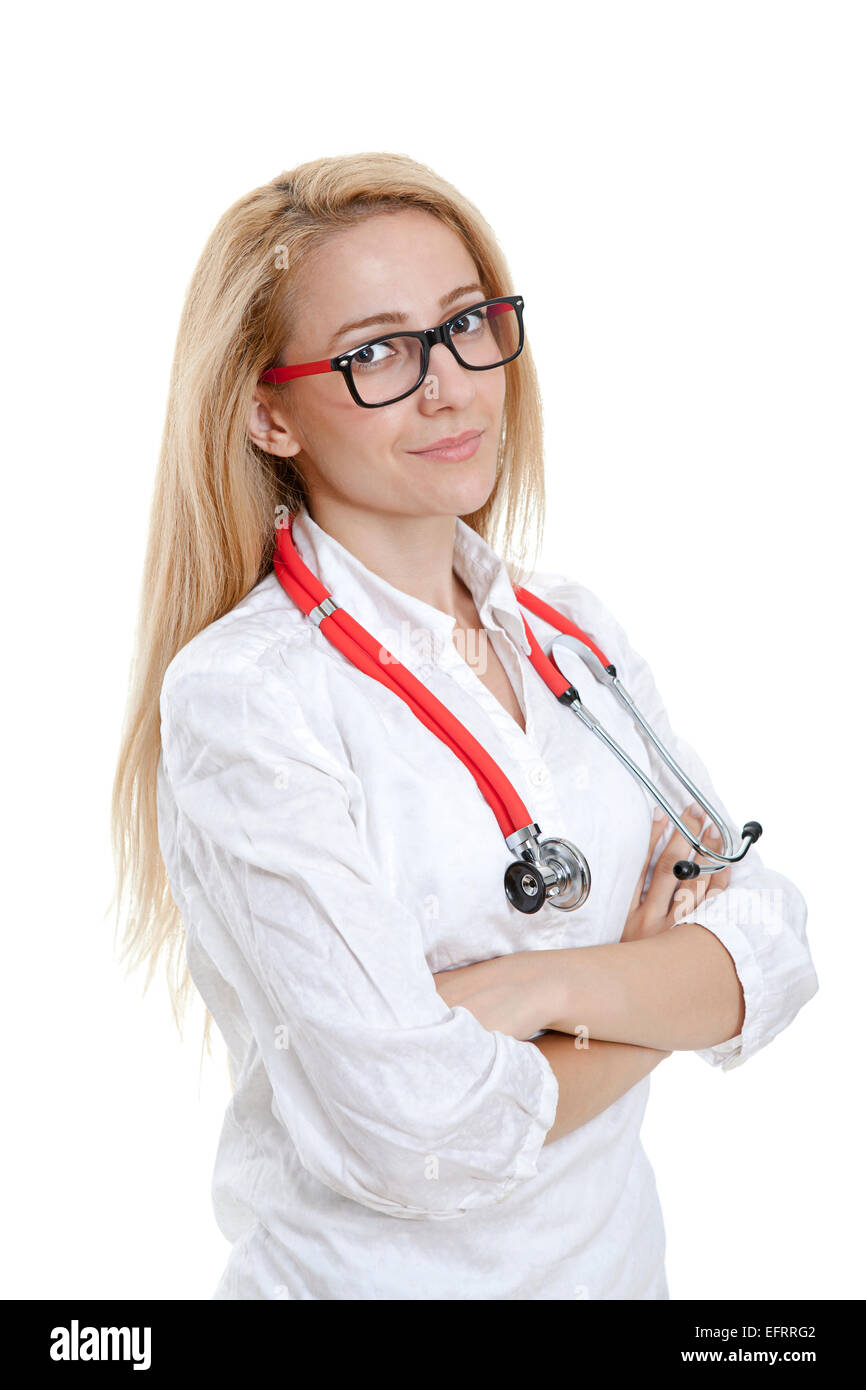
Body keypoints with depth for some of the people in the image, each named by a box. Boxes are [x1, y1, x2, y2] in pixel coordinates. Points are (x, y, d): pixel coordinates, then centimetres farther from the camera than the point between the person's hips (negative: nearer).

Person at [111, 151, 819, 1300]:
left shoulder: (577, 630, -2)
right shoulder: (238, 694, -22)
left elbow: (771, 944, -6)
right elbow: (415, 1136, -27)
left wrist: (547, 987, -23)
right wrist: (664, 989, -13)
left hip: (621, 1248, 6)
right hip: (374, 1266, -5)